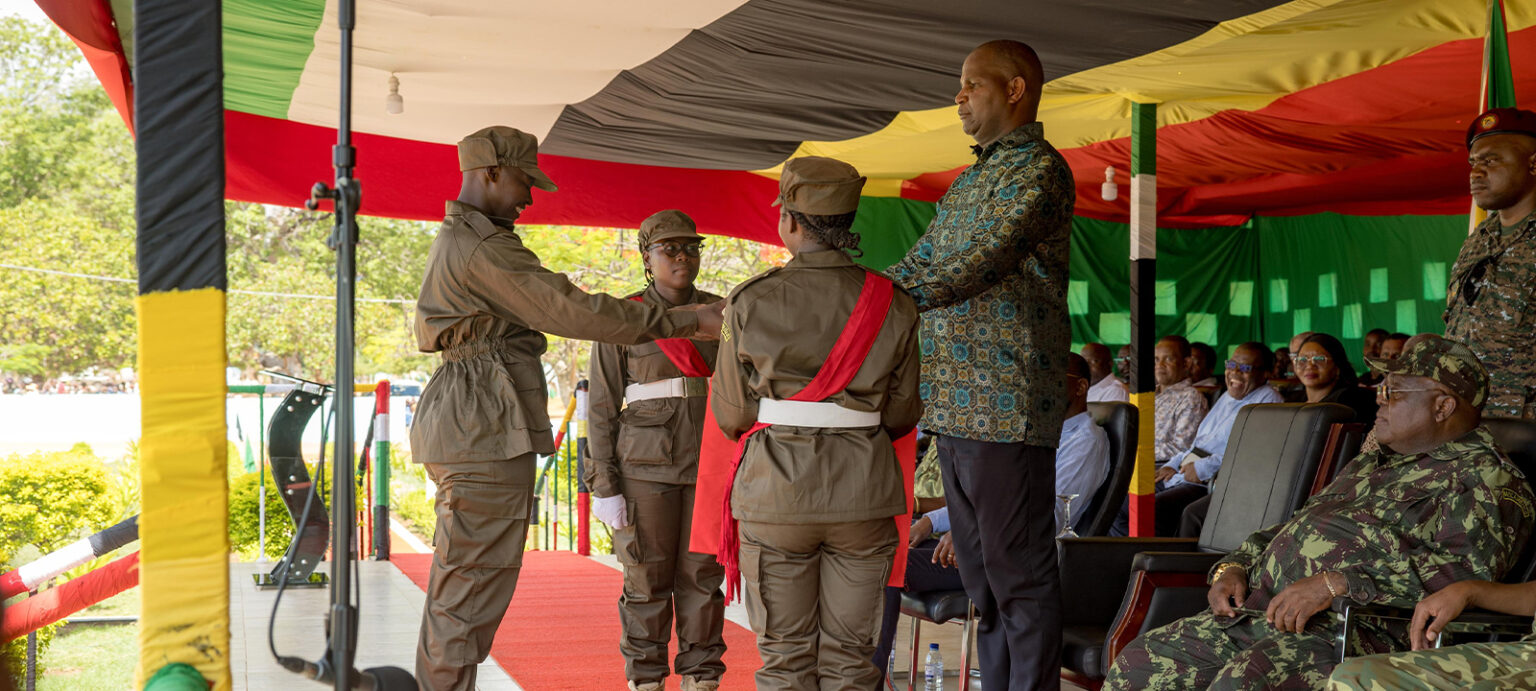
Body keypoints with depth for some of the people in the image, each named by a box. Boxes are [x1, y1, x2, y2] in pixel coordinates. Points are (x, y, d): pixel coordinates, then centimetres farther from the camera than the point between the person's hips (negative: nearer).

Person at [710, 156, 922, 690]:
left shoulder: (751, 303, -6)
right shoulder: (894, 305, 0)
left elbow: (731, 415, 1)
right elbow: (903, 415, 5)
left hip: (777, 492, -1)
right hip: (863, 491, 2)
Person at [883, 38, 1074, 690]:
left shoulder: (1039, 168, -8)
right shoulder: (968, 182, 21)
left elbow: (978, 263, -19)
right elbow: (919, 265, 23)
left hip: (1006, 404, -9)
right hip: (955, 403, 9)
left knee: (1018, 571, -5)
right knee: (979, 569, 13)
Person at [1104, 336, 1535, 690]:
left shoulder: (1485, 477, -1)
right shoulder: (1372, 463, 28)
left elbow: (1466, 568, -18)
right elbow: (1293, 525, 34)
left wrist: (1335, 583, -23)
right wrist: (1235, 567, 13)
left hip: (1355, 630, -9)